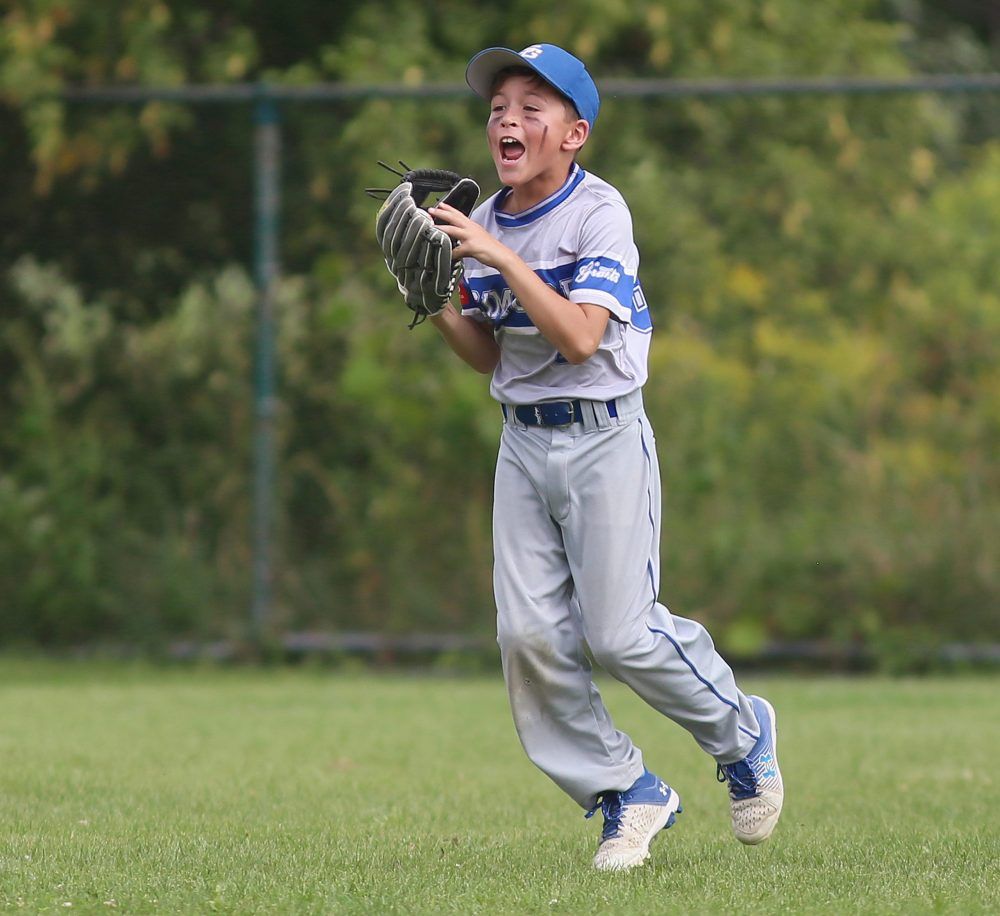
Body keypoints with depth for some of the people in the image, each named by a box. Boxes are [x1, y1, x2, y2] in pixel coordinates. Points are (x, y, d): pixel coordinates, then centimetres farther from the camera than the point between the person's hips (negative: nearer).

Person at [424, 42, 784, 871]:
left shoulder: (599, 213, -12)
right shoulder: (484, 223, 7)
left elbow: (582, 338, -23)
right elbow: (488, 355, 13)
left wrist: (503, 259, -27)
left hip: (604, 437, -6)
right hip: (523, 440, 6)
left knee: (621, 632, -8)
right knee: (529, 633, -3)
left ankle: (741, 733, 18)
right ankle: (628, 793, 12)